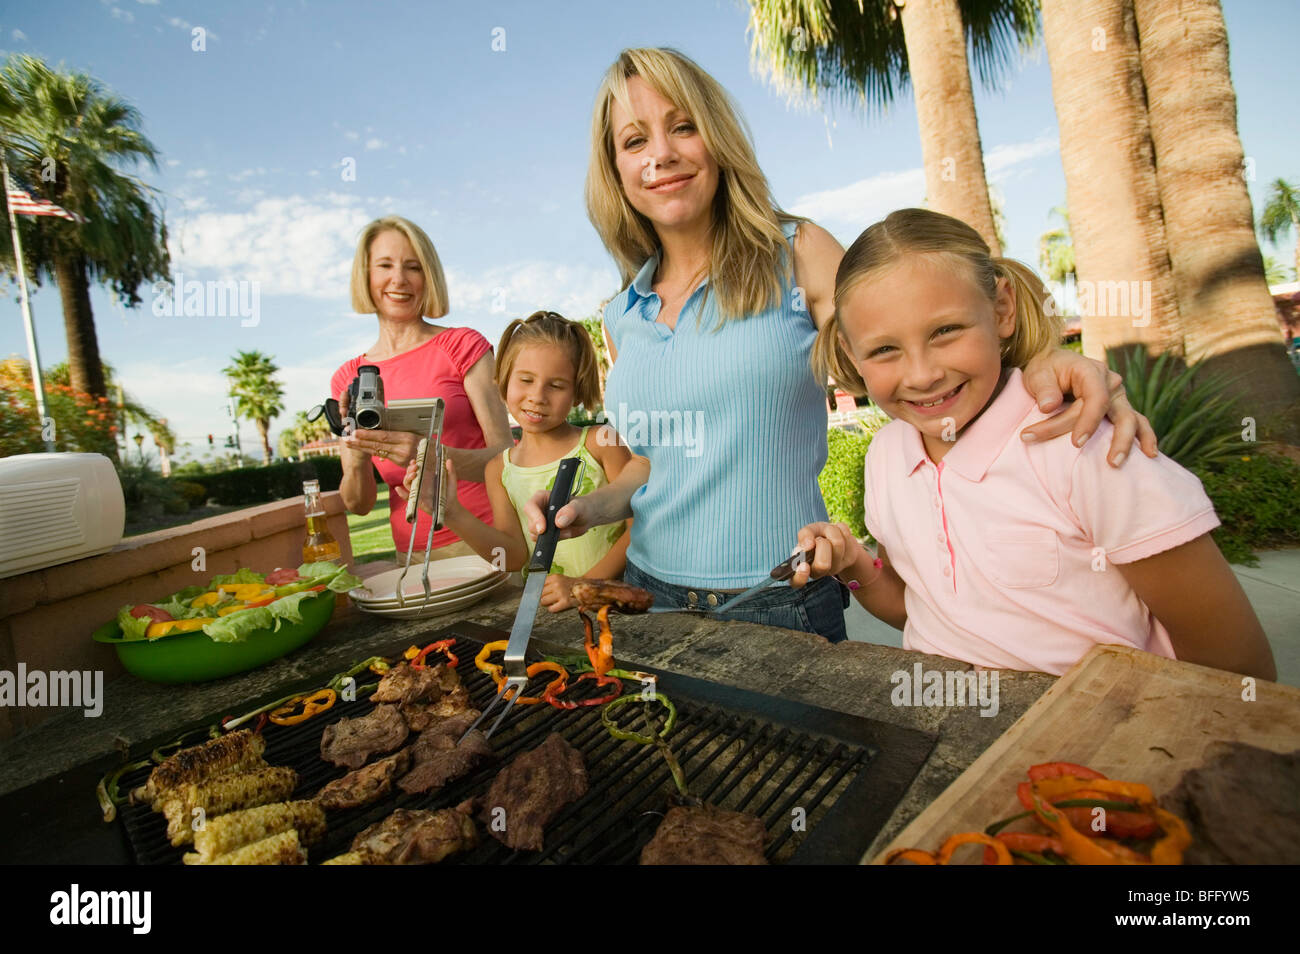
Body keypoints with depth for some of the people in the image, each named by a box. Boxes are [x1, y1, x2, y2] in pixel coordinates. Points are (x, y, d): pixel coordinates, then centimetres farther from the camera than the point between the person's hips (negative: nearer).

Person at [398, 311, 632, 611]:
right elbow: (514, 555, 2)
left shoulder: (600, 443, -3)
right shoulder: (500, 470, 8)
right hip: (546, 610, 1)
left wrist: (586, 584, -15)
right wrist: (451, 513, -9)